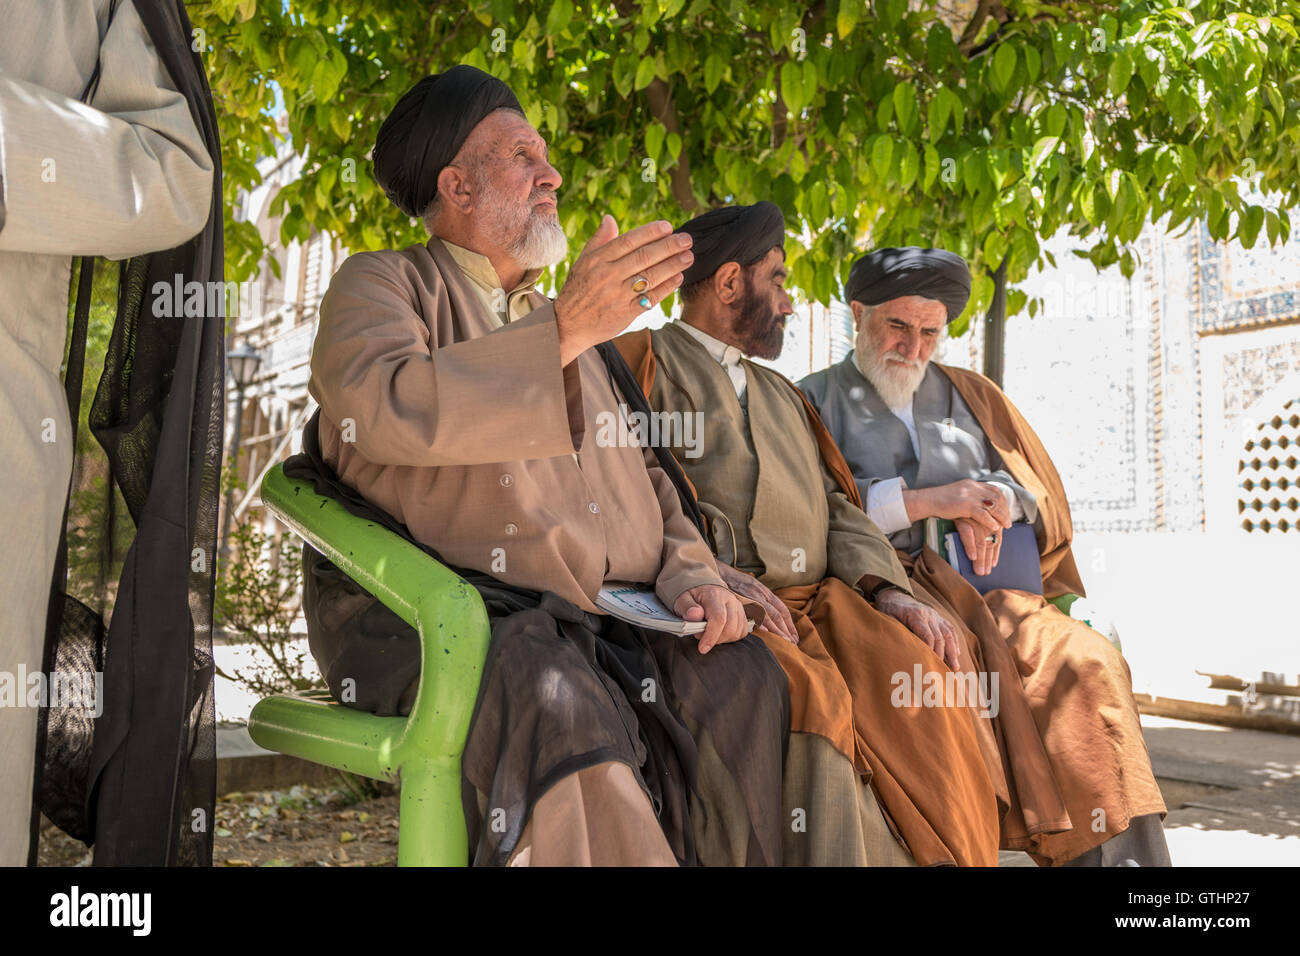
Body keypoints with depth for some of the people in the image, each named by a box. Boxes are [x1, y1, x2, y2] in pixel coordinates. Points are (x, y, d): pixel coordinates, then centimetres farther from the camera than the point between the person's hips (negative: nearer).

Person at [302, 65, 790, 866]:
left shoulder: (562, 323, 29)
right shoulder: (385, 283, 10)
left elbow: (643, 476, 26)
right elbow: (383, 409, -14)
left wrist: (690, 576, 5)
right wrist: (565, 330, -21)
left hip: (614, 621, 6)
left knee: (747, 677, -21)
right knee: (557, 700, -36)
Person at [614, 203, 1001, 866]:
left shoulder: (780, 394, 32)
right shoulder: (645, 363, 10)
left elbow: (836, 508, 20)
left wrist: (888, 589, 1)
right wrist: (709, 573, -22)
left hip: (821, 601, 6)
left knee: (925, 681, -22)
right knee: (816, 693, -33)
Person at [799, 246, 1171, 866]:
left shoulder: (971, 394, 27)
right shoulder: (816, 400, 13)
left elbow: (1041, 487, 20)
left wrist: (992, 500, -3)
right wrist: (924, 500, -12)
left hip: (982, 588, 4)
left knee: (1088, 663, -25)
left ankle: (1116, 853, -25)